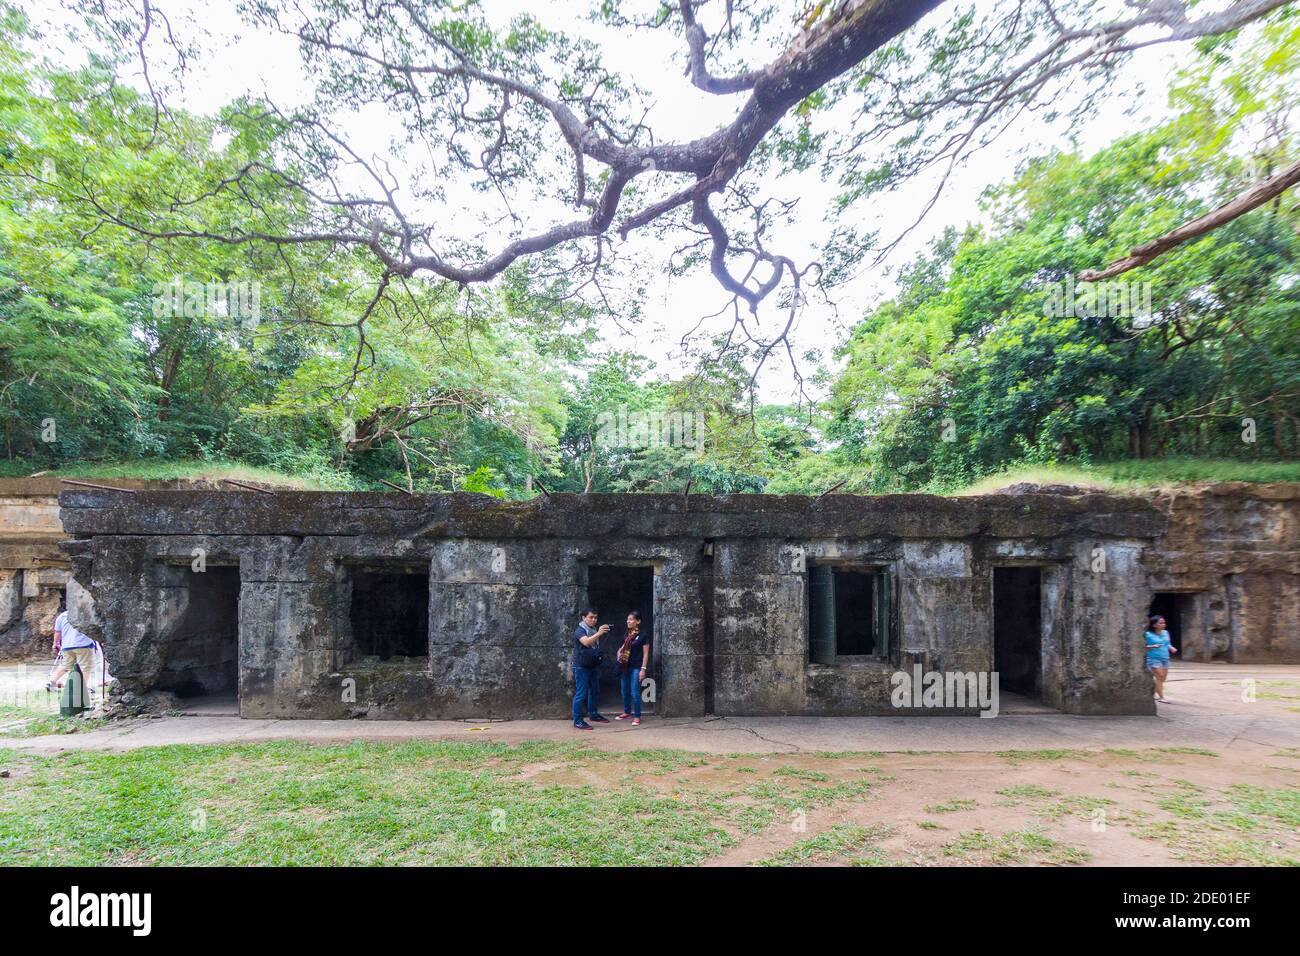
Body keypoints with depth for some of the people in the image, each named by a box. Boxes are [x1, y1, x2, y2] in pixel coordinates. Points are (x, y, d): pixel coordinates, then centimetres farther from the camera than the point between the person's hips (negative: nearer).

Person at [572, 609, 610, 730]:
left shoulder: (594, 630, 14)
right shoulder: (580, 630, -11)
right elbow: (586, 642, -32)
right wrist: (599, 633, -41)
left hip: (593, 665, 8)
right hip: (581, 666, -8)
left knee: (595, 691, 16)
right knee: (581, 694, -7)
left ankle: (593, 714, 31)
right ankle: (577, 721, -3)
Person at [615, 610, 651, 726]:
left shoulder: (643, 636, -9)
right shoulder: (626, 635, 9)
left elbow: (645, 654, -9)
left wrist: (643, 669, -13)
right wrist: (620, 652, 3)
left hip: (636, 668, -6)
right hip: (625, 666, 7)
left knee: (635, 692, -6)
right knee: (624, 691, 13)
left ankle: (637, 716, 6)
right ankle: (627, 712, 30)